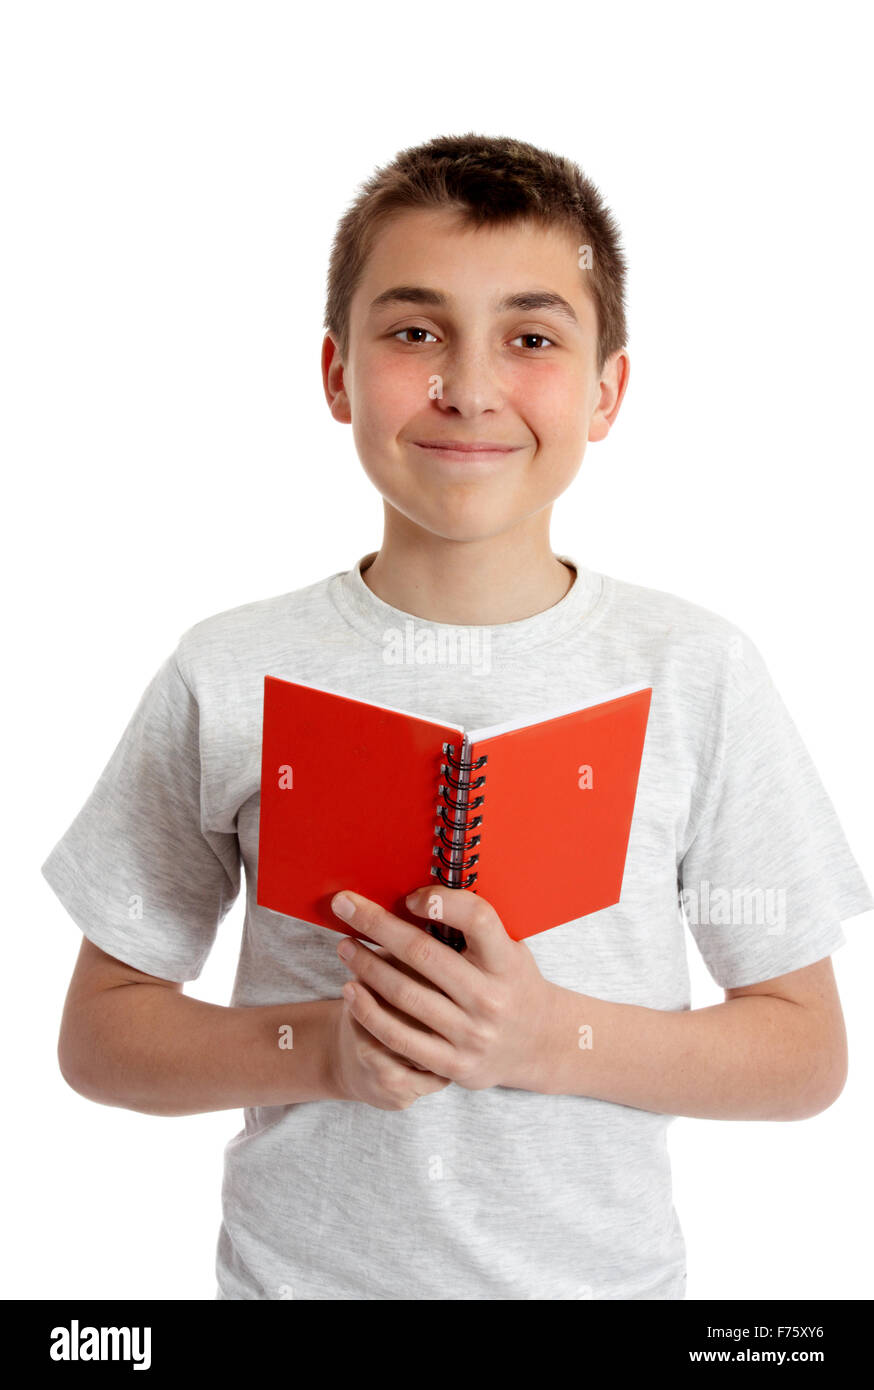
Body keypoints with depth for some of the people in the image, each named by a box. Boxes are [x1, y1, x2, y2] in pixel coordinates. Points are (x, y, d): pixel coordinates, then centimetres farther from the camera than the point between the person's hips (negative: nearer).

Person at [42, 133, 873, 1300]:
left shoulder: (698, 673, -10)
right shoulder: (231, 676, -10)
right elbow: (99, 1035, -3)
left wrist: (553, 1038, -21)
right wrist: (318, 1047, -20)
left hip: (602, 1270, 0)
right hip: (297, 1268, 0)